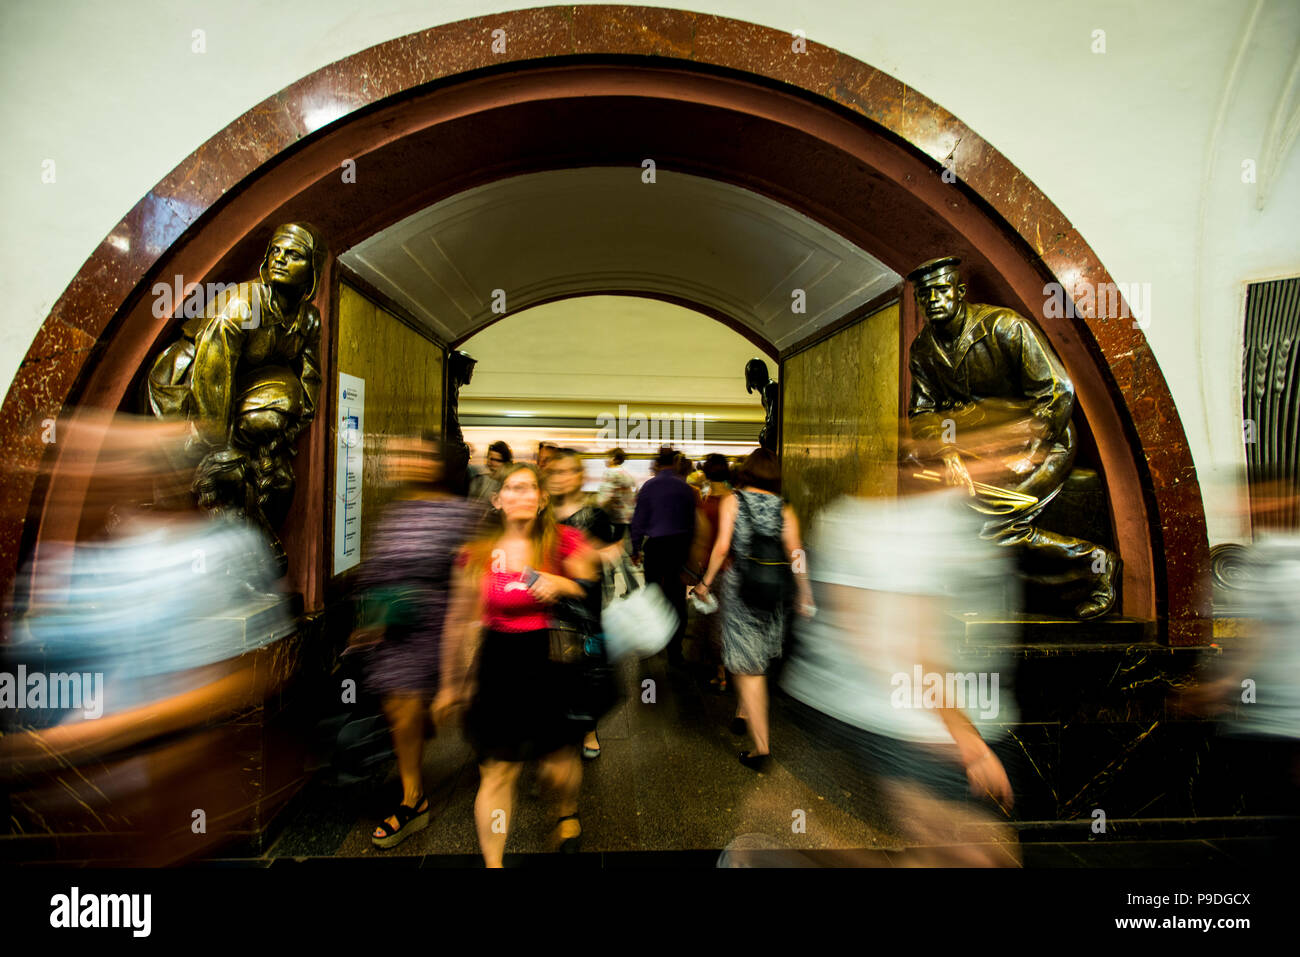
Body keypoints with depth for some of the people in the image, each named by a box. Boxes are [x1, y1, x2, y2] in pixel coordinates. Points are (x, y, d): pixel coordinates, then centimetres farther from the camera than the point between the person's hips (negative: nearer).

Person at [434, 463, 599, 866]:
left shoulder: (565, 541, -5)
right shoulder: (477, 553, -1)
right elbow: (459, 623, 7)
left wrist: (563, 585, -22)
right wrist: (450, 685, 13)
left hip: (553, 661, 0)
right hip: (499, 664, 1)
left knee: (558, 763, 11)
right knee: (496, 771, 5)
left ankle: (568, 813, 47)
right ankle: (492, 861, 27)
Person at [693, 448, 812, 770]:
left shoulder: (732, 501, -4)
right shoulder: (784, 509, 2)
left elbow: (722, 547, -11)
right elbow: (795, 556, -1)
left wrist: (706, 581, 0)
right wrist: (805, 595, 7)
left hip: (739, 586, -3)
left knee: (748, 665, 1)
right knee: (757, 660, 22)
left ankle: (761, 746, 2)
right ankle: (744, 713, 41)